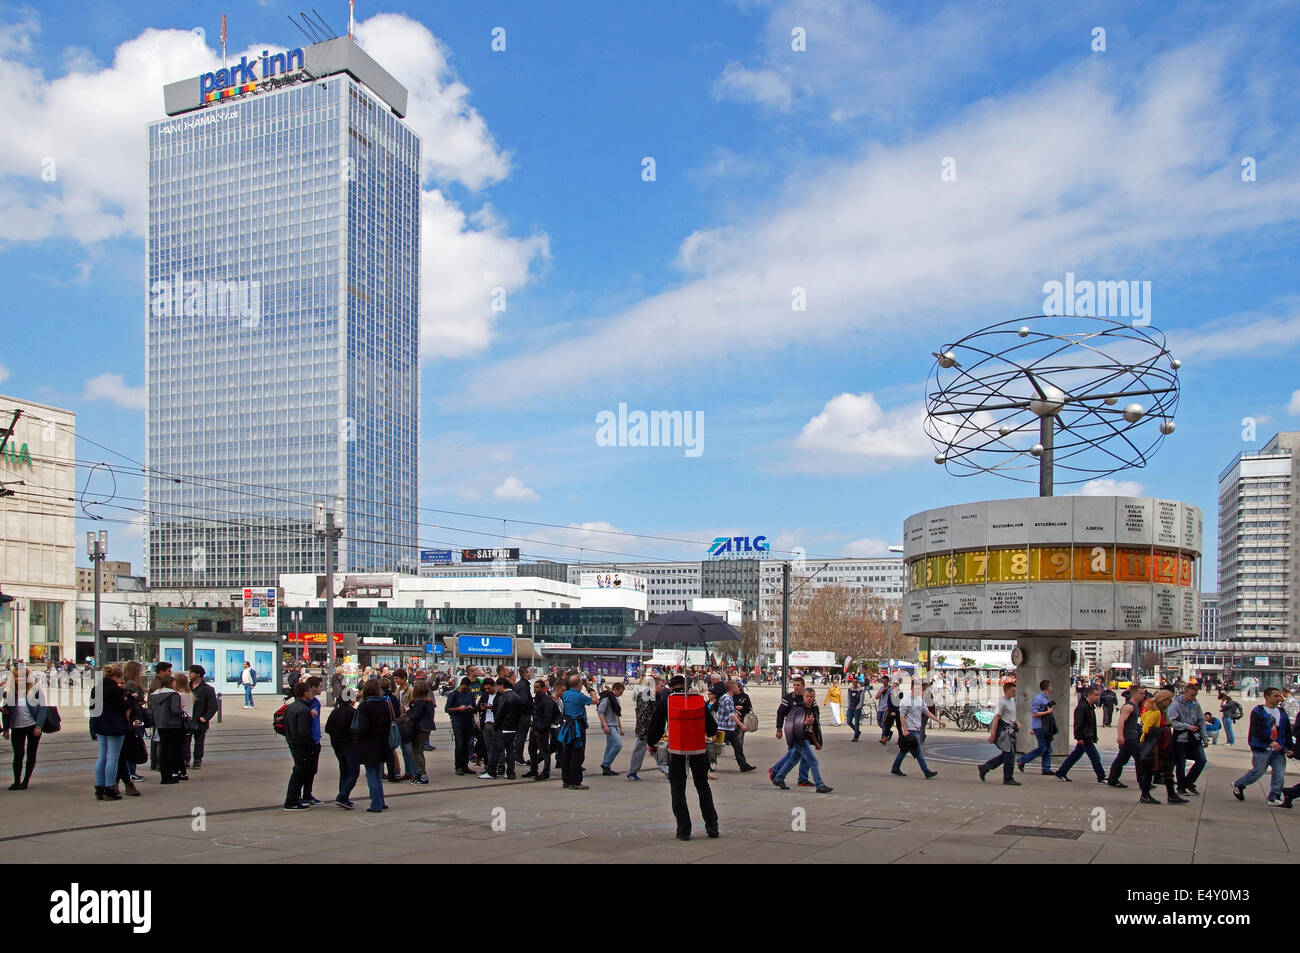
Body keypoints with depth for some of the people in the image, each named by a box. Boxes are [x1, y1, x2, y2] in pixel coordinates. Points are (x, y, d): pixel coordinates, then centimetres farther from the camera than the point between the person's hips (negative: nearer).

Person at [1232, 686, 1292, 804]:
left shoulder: (1282, 713, 14)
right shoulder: (1258, 712, -6)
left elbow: (1288, 732, 15)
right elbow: (1257, 731, -16)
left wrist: (1289, 747, 6)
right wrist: (1271, 742, -26)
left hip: (1278, 750, 6)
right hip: (1261, 749, -6)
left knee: (1280, 774, -2)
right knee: (1258, 771, -3)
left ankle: (1274, 797, 7)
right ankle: (1238, 785, 18)